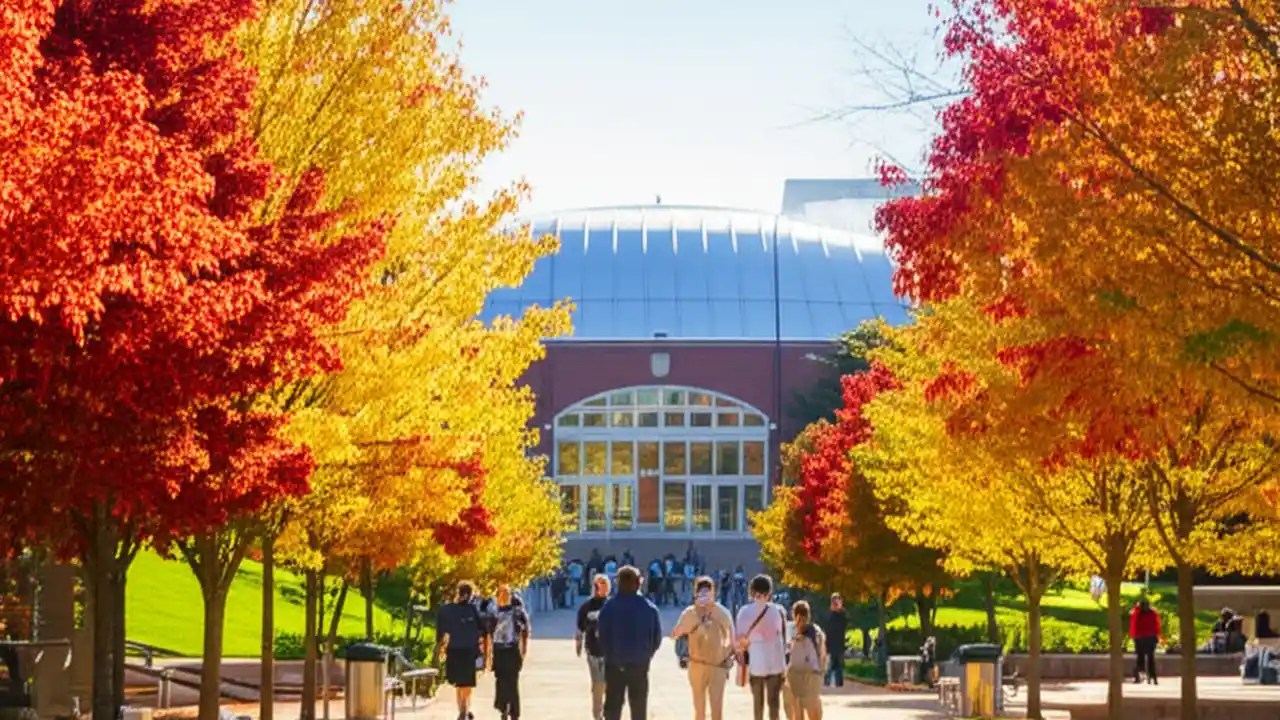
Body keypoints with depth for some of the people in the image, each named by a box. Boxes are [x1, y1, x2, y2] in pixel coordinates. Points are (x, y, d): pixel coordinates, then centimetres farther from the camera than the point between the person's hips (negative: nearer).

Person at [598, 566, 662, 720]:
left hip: (614, 665, -1)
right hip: (640, 664, 1)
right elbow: (657, 638, -2)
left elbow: (603, 637, -7)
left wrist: (610, 655, 9)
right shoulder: (649, 608, -3)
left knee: (612, 707, 8)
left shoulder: (609, 607, -8)